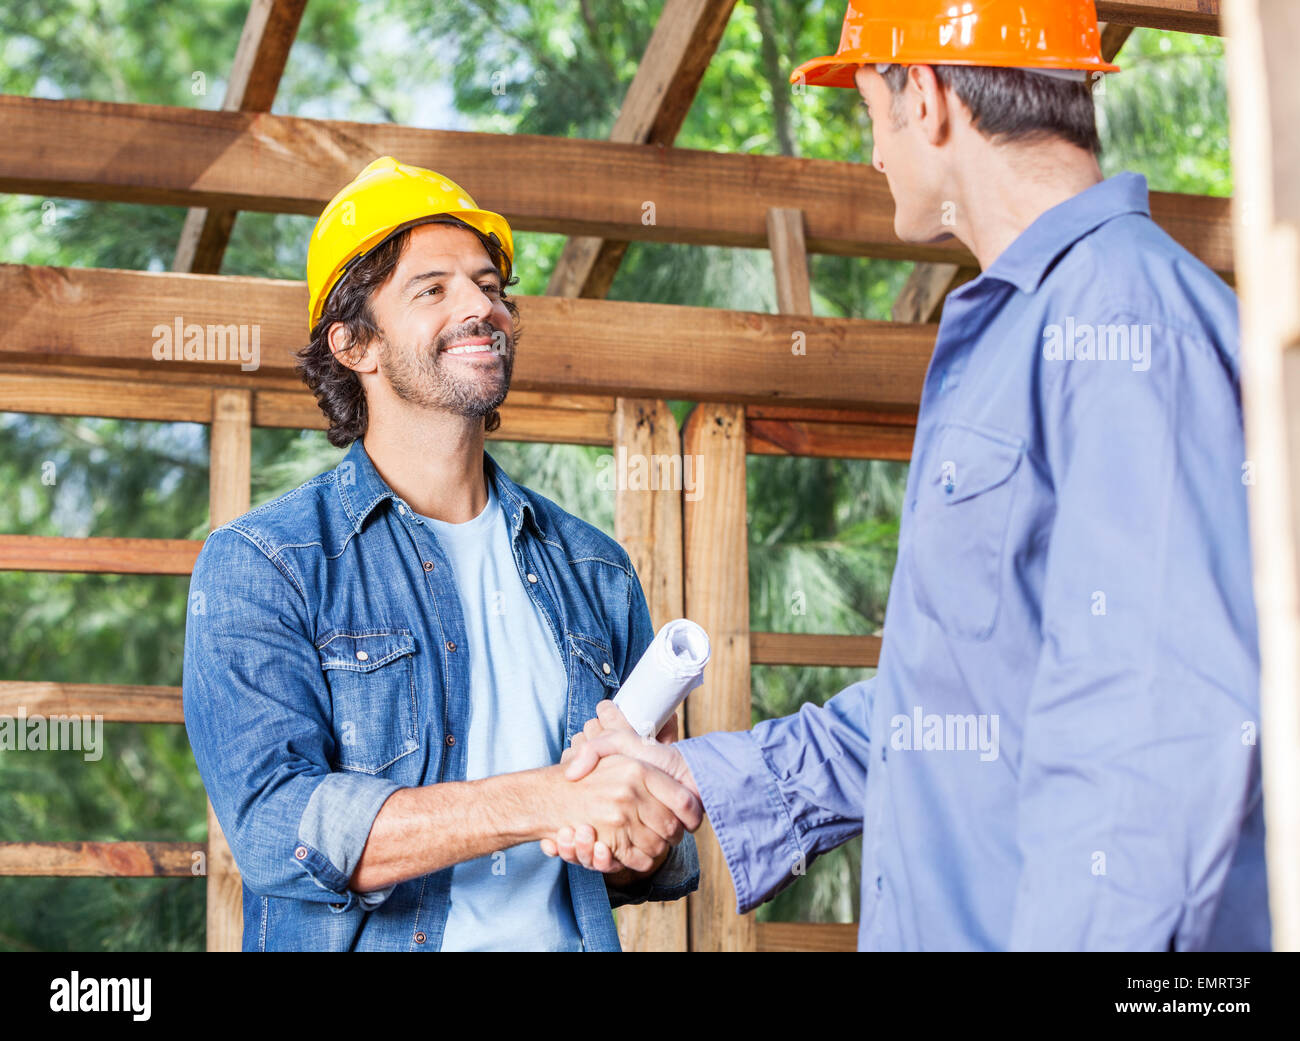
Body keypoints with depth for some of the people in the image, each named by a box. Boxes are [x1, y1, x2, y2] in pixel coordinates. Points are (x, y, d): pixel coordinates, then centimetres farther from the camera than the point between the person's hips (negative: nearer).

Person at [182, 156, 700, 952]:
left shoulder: (594, 572, 14)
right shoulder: (258, 567, 1)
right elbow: (276, 827, -12)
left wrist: (641, 842, -5)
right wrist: (544, 801, -20)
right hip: (368, 945, -3)